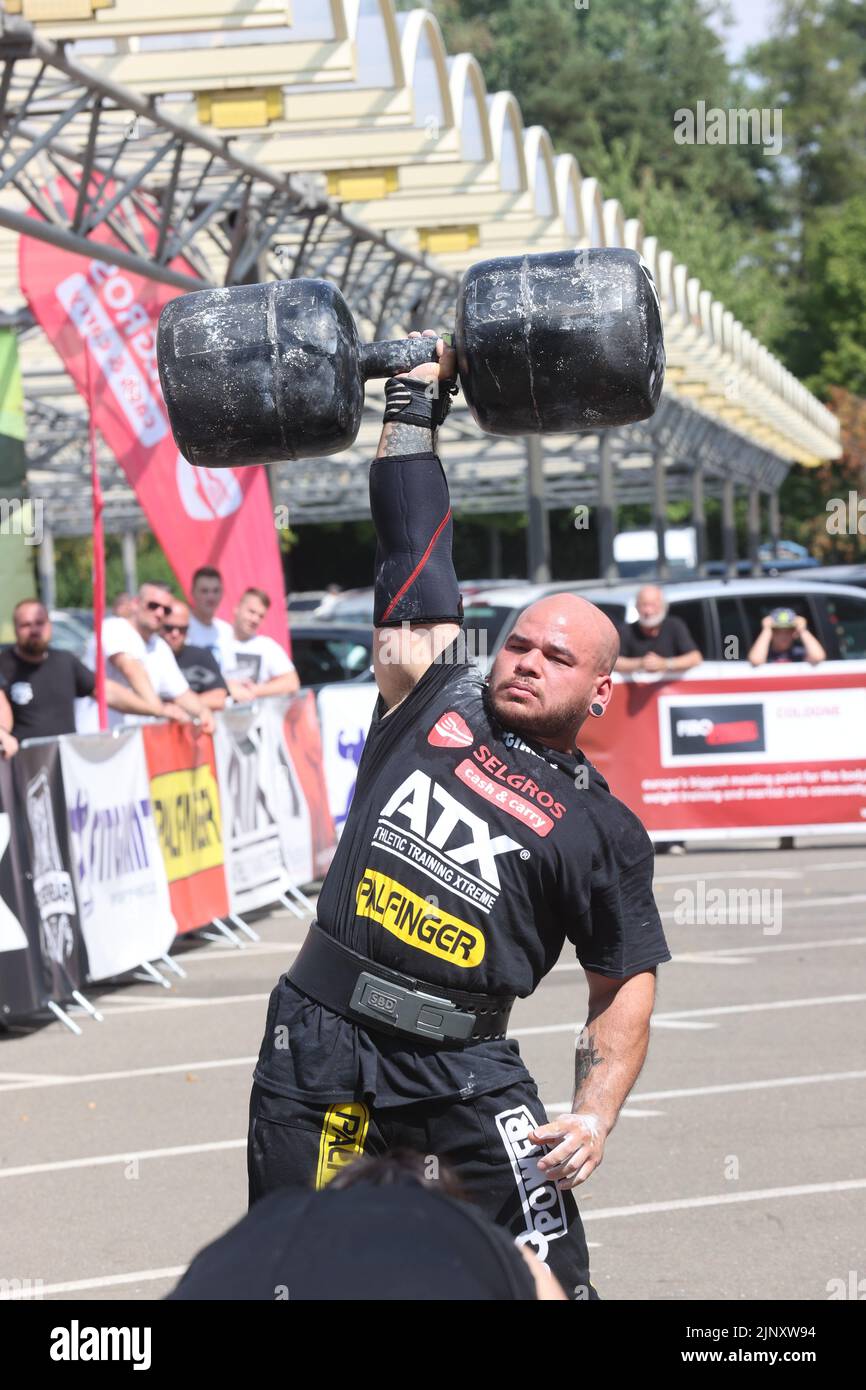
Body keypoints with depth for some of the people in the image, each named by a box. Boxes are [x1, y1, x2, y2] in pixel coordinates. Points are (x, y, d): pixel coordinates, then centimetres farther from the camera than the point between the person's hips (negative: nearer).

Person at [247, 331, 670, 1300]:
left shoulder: (600, 828, 6)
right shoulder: (435, 700, 9)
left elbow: (625, 987, 7)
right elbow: (413, 539, 11)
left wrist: (596, 1113, -7)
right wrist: (418, 392, 14)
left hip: (460, 1059, -1)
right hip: (319, 1036, 2)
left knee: (549, 1275, -10)